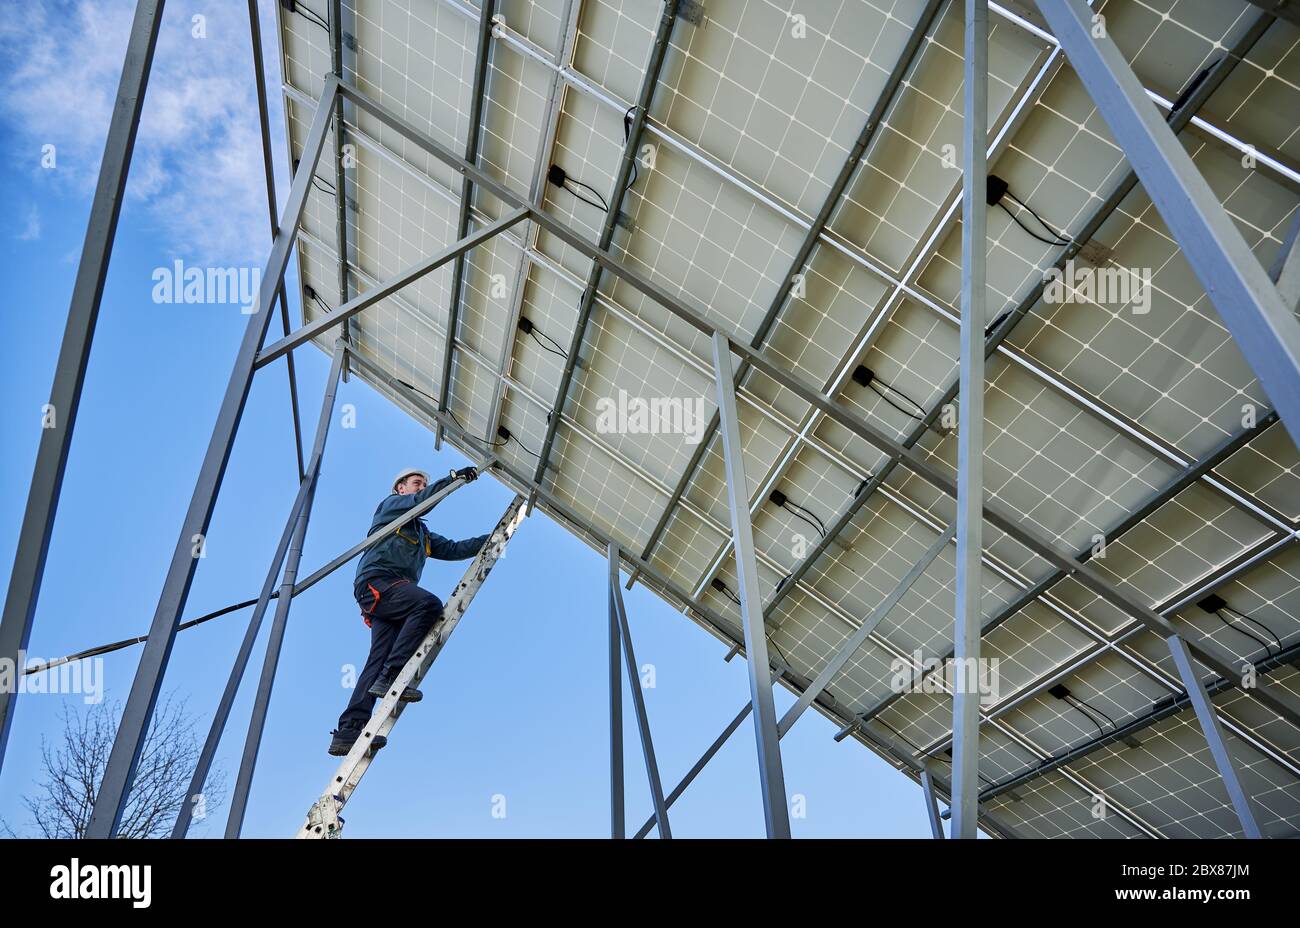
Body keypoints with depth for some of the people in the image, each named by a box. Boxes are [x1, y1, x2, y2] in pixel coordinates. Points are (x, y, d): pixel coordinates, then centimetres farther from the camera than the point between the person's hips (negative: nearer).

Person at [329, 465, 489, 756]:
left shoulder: (422, 534, 36)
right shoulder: (390, 504, 17)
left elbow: (454, 549, 29)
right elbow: (423, 499, -4)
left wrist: (490, 538, 24)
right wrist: (454, 478, -5)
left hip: (393, 595, 7)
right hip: (376, 581, -7)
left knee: (380, 657, -8)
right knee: (429, 603, -30)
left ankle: (349, 731, -16)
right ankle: (390, 676, -33)